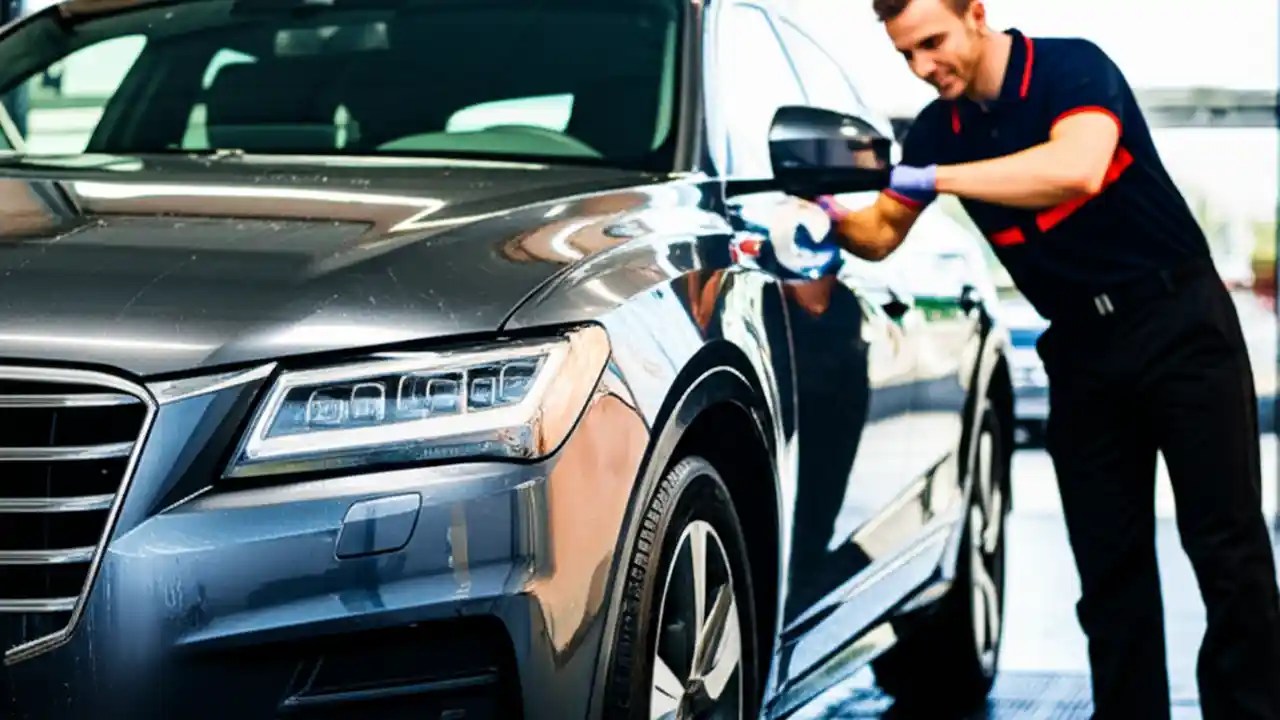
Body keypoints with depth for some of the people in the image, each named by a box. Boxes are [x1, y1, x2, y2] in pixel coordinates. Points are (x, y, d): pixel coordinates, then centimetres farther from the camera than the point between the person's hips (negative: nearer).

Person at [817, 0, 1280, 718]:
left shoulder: (1072, 68, -15)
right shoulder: (939, 128, 3)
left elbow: (1077, 169, -34)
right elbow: (883, 232, 12)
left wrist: (927, 177, -34)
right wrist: (836, 220, -12)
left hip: (1181, 324, -5)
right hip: (1083, 347, 6)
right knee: (1109, 560, 5)